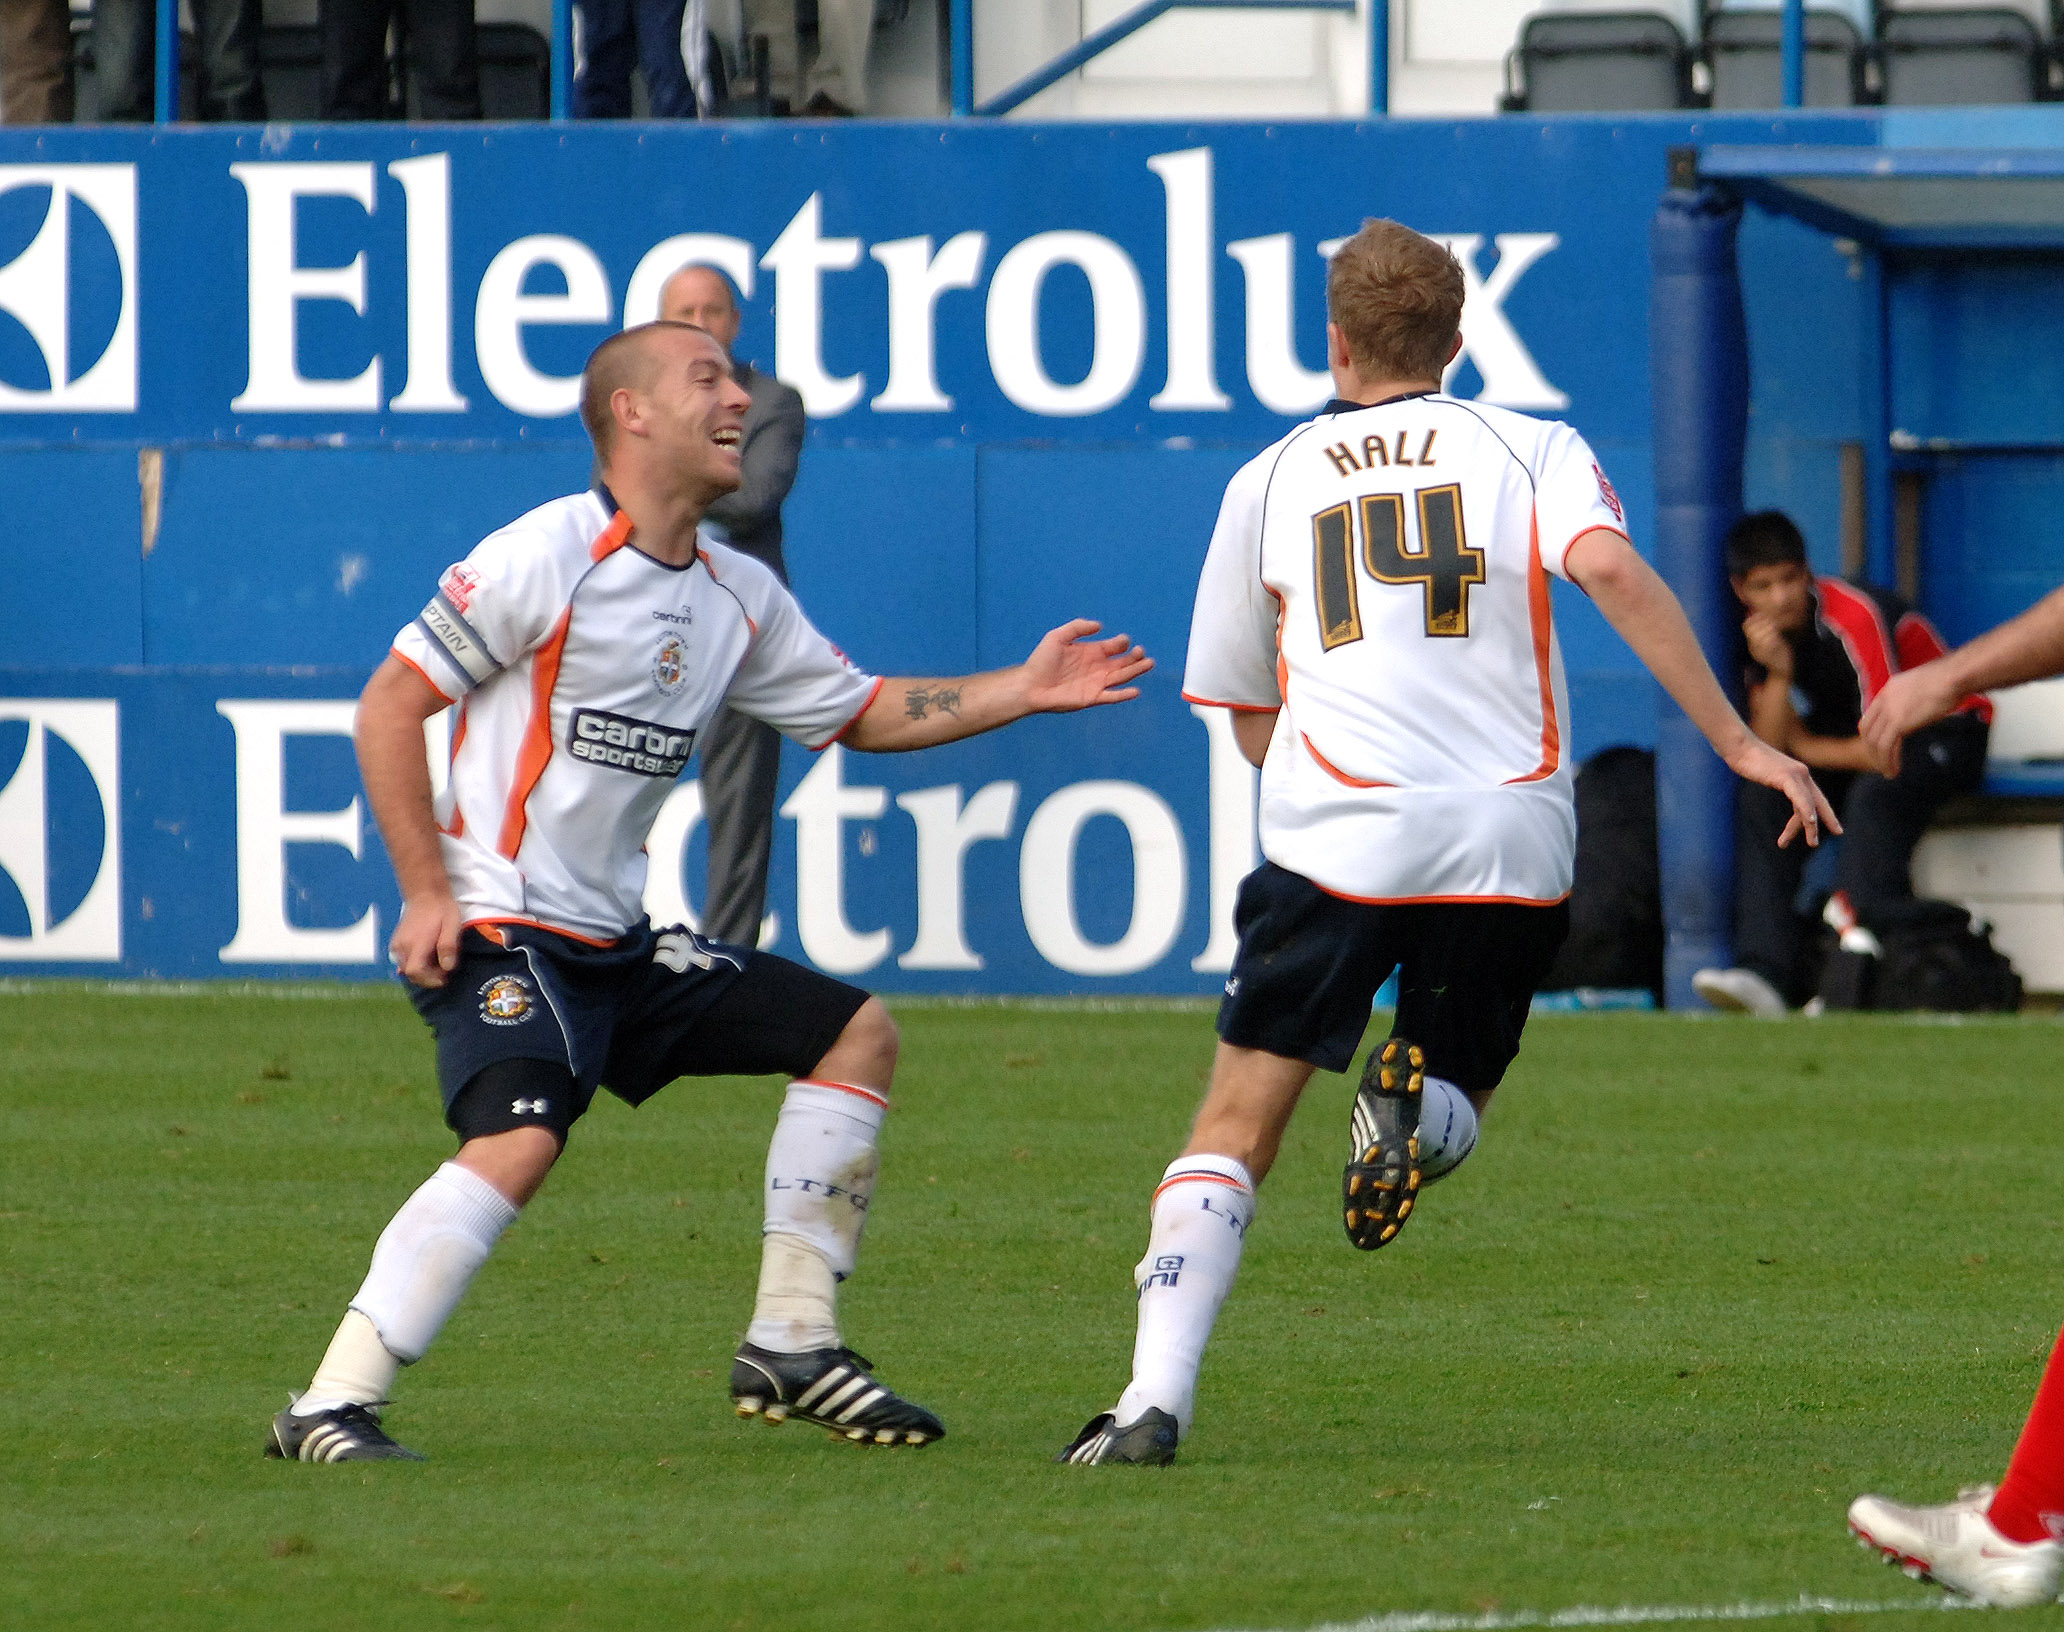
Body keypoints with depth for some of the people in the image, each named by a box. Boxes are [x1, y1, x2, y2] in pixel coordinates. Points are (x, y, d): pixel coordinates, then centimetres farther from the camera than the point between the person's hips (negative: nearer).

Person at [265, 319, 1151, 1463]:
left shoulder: (741, 598, 11)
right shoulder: (549, 555, -12)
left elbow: (862, 714, 25)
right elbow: (389, 705, -11)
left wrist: (1025, 691, 14)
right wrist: (428, 895, -15)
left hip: (616, 940, 9)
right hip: (502, 933, -9)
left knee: (856, 1034, 10)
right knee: (520, 1140, -31)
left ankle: (789, 1347, 12)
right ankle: (330, 1410, -29)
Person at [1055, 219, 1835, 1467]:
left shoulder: (1269, 483, 18)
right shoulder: (1533, 450, 12)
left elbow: (1248, 719, 24)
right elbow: (1610, 569, -9)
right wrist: (1738, 742, -10)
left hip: (1336, 834, 0)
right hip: (1513, 837, 0)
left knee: (1238, 1124, 2)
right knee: (1455, 1077, 21)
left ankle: (1157, 1397, -15)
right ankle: (1427, 1110, -17)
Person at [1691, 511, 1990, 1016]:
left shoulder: (1854, 619, -28)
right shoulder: (1764, 633, -6)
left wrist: (1808, 748, -12)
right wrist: (1778, 674, -26)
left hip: (1947, 733, -7)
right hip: (1857, 734, 7)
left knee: (1874, 796, -36)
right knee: (1762, 798, -15)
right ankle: (1766, 974, -24)